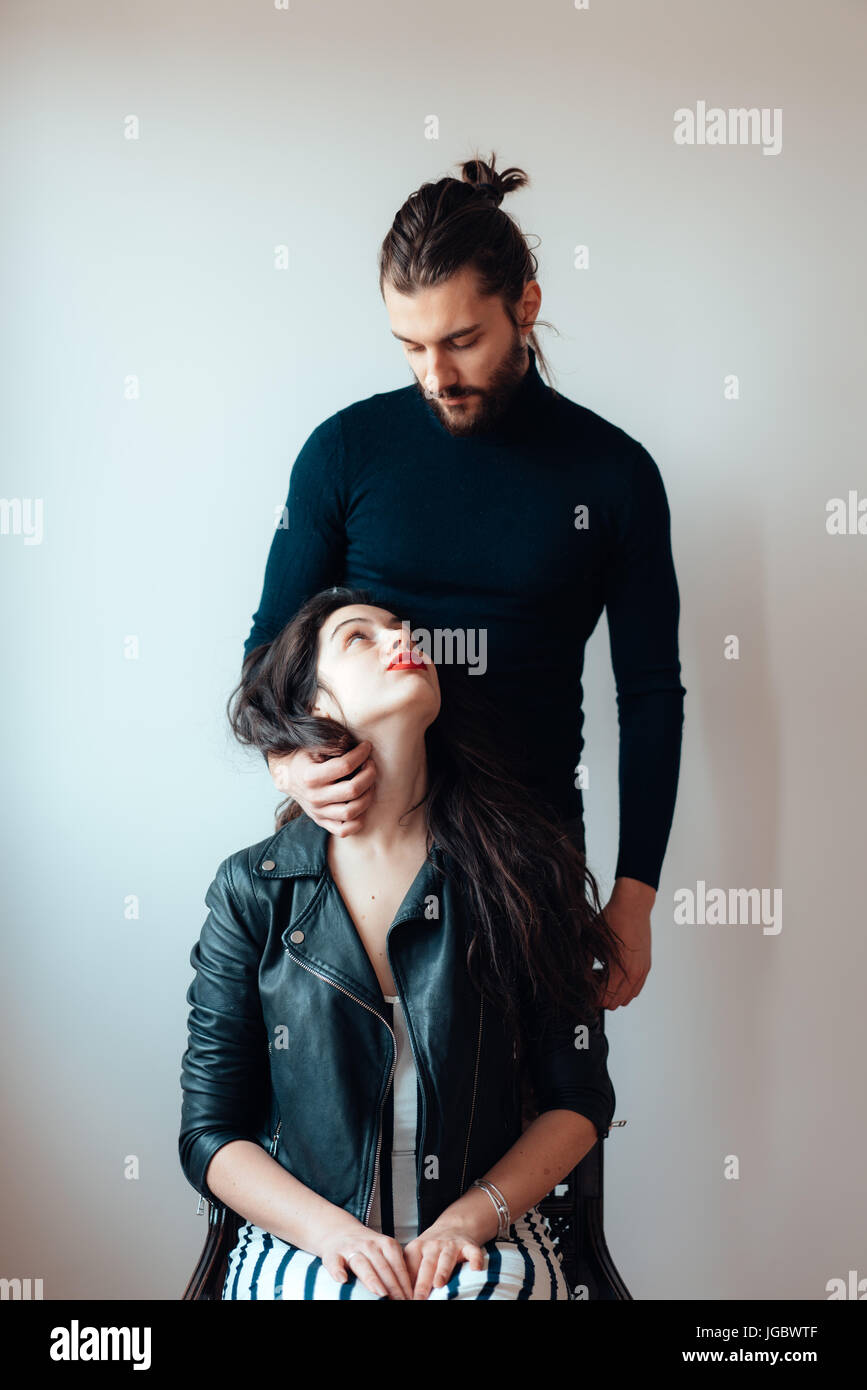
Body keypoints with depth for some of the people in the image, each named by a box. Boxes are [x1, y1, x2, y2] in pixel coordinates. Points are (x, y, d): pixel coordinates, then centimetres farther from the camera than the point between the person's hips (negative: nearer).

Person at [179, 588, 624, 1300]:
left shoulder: (524, 869, 2)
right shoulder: (252, 890, 1)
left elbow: (580, 1098, 6)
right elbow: (210, 1130, 3)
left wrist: (470, 1218, -8)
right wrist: (337, 1234, -12)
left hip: (483, 1247, 1)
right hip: (302, 1248, 0)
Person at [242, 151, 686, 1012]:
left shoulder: (614, 472, -2)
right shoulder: (345, 449, -1)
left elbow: (651, 693, 2)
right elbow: (274, 641, 6)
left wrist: (634, 897, -1)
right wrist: (288, 759, -16)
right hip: (359, 822, 1)